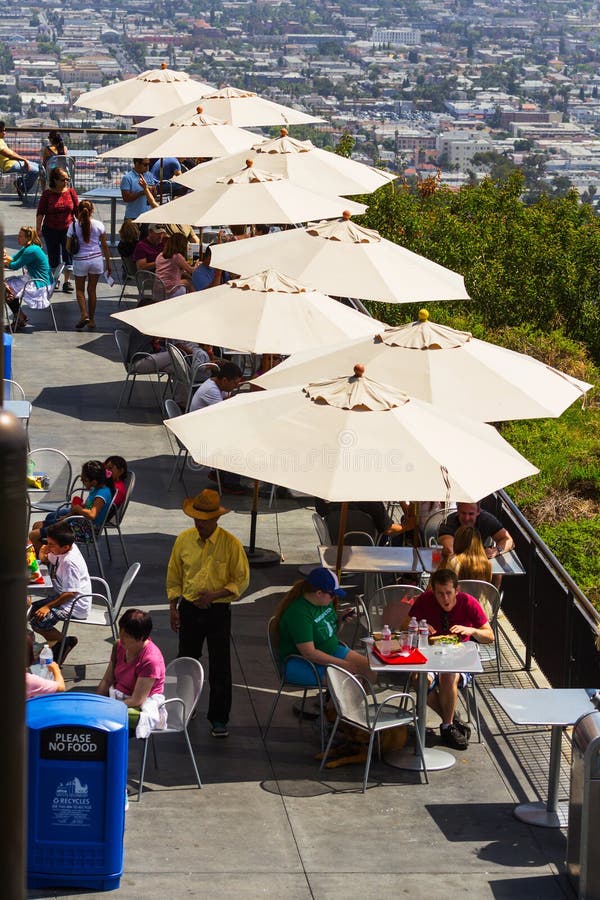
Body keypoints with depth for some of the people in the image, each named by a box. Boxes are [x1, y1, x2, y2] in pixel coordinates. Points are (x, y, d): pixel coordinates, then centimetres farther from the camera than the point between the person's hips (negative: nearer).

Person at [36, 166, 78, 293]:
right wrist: (38, 228, -5)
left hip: (68, 229, 1)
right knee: (53, 257, 9)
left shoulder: (71, 191, -1)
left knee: (69, 255, 0)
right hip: (51, 229, -1)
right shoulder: (47, 193, -6)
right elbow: (40, 212, -3)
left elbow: (77, 210, 5)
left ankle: (67, 281, 8)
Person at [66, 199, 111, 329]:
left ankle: (84, 314, -6)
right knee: (92, 289, 13)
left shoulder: (74, 226, -8)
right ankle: (91, 319, 16)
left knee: (80, 289, 15)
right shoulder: (98, 225, -5)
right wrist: (108, 263, 11)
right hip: (96, 259, 1)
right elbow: (104, 246, 1)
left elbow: (68, 247, -4)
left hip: (80, 260, -1)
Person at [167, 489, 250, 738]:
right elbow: (174, 577, 7)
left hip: (218, 612, -3)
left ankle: (219, 719, 11)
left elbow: (241, 581, -6)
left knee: (220, 668, 1)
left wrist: (214, 594, -19)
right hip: (189, 609, 3)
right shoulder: (184, 540, -2)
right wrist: (173, 608, 2)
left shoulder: (230, 544, -11)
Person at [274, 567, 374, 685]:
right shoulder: (298, 613, -25)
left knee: (368, 666, -5)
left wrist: (340, 620, -3)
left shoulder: (325, 602, 2)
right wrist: (342, 664, -23)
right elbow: (309, 653, -27)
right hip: (301, 664, -9)